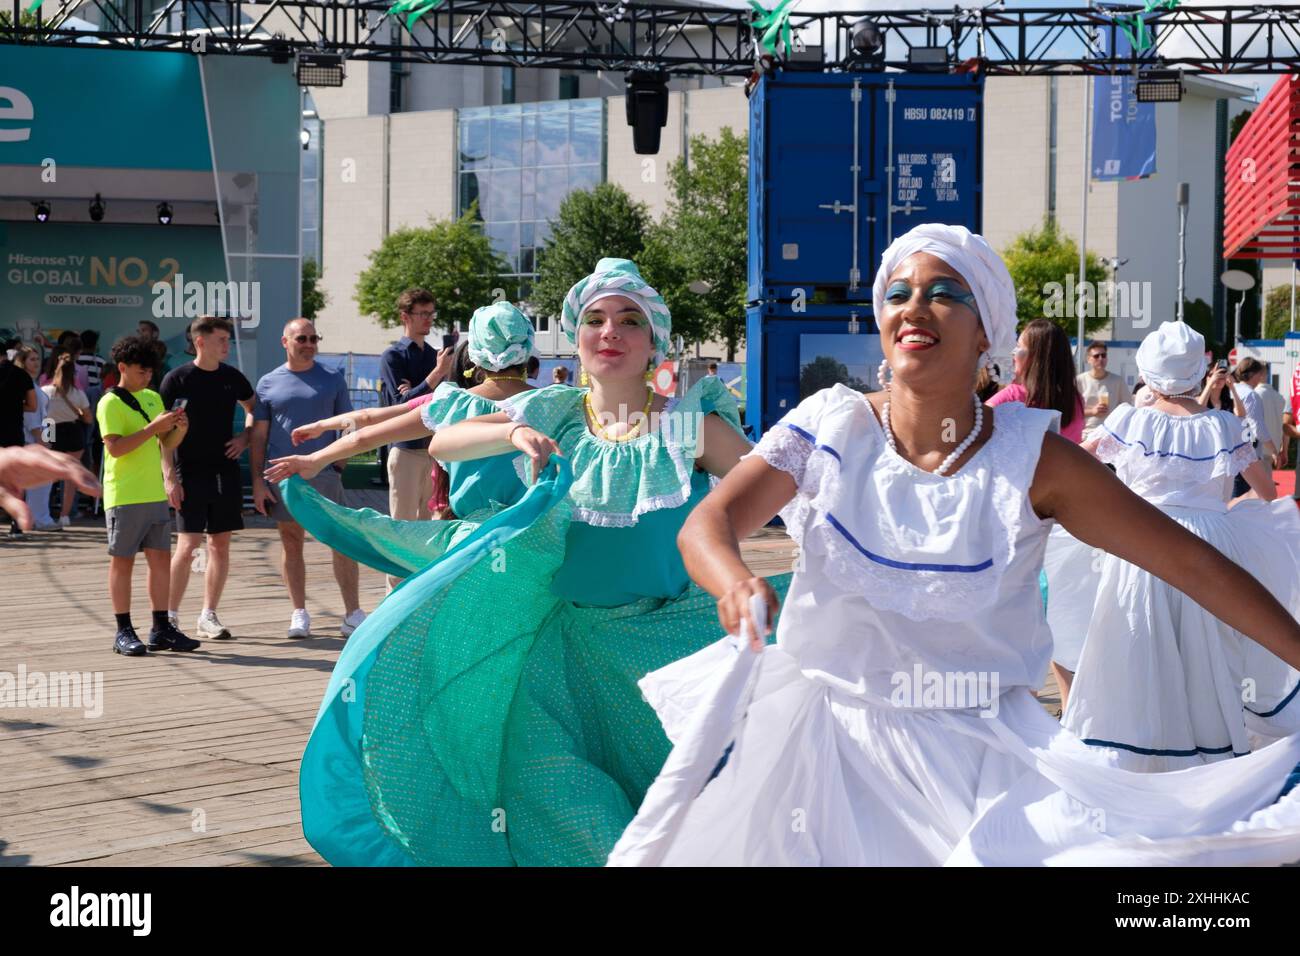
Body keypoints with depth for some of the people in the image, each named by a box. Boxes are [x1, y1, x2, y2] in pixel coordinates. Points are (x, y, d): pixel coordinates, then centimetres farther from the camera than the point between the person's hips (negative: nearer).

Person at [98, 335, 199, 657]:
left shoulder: (153, 398, 14)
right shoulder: (111, 403, -8)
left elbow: (167, 444, 17)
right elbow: (115, 447, -19)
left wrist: (179, 428, -3)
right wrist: (153, 427, -22)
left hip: (155, 494, 7)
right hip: (124, 495, -7)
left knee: (161, 558, 6)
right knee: (122, 560, 0)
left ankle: (161, 629, 11)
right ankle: (124, 632, 5)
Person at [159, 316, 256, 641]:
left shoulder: (232, 377, 8)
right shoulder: (176, 380, -6)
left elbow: (253, 410, 25)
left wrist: (245, 437, 5)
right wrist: (169, 476, -12)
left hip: (226, 471, 5)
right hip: (190, 473, -5)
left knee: (220, 544, 6)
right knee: (188, 545, -9)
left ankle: (208, 617, 15)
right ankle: (170, 616, 1)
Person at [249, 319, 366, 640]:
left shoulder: (332, 379, 7)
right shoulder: (269, 383, 7)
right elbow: (258, 435, 6)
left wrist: (341, 462, -3)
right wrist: (257, 482, 0)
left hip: (324, 473, -1)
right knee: (291, 542, 6)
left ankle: (353, 613, -1)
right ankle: (299, 614, 14)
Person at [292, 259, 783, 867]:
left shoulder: (687, 422, -6)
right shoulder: (552, 416, 3)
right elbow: (442, 444, -1)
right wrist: (513, 434, -17)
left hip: (671, 632, -2)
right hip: (570, 629, 2)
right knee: (543, 772, -9)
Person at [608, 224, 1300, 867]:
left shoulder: (1030, 459, -8)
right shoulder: (830, 427, -4)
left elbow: (1190, 561, -7)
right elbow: (705, 523, -12)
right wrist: (735, 583, -35)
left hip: (976, 751, -1)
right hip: (823, 733, 1)